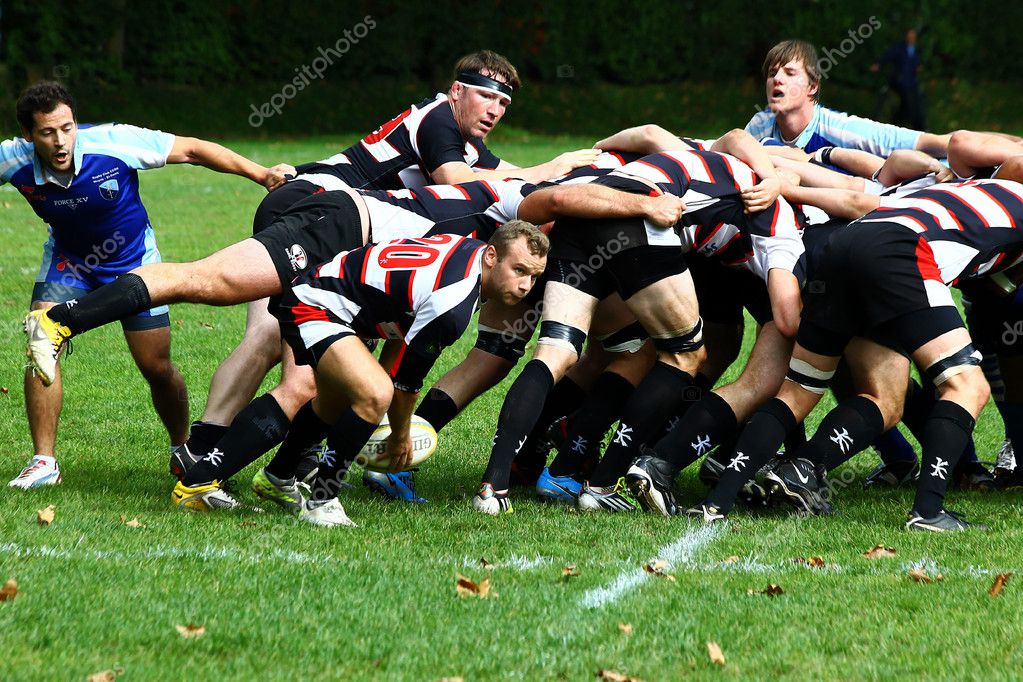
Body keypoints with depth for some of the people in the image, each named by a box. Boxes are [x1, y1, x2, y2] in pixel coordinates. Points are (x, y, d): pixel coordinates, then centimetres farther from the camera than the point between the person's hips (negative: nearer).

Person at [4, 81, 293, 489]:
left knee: (157, 367, 0)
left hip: (132, 260, -2)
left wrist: (261, 174, -24)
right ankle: (44, 462, -6)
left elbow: (191, 150, -23)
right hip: (68, 260, 2)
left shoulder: (112, 143, -32)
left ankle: (183, 449, 26)